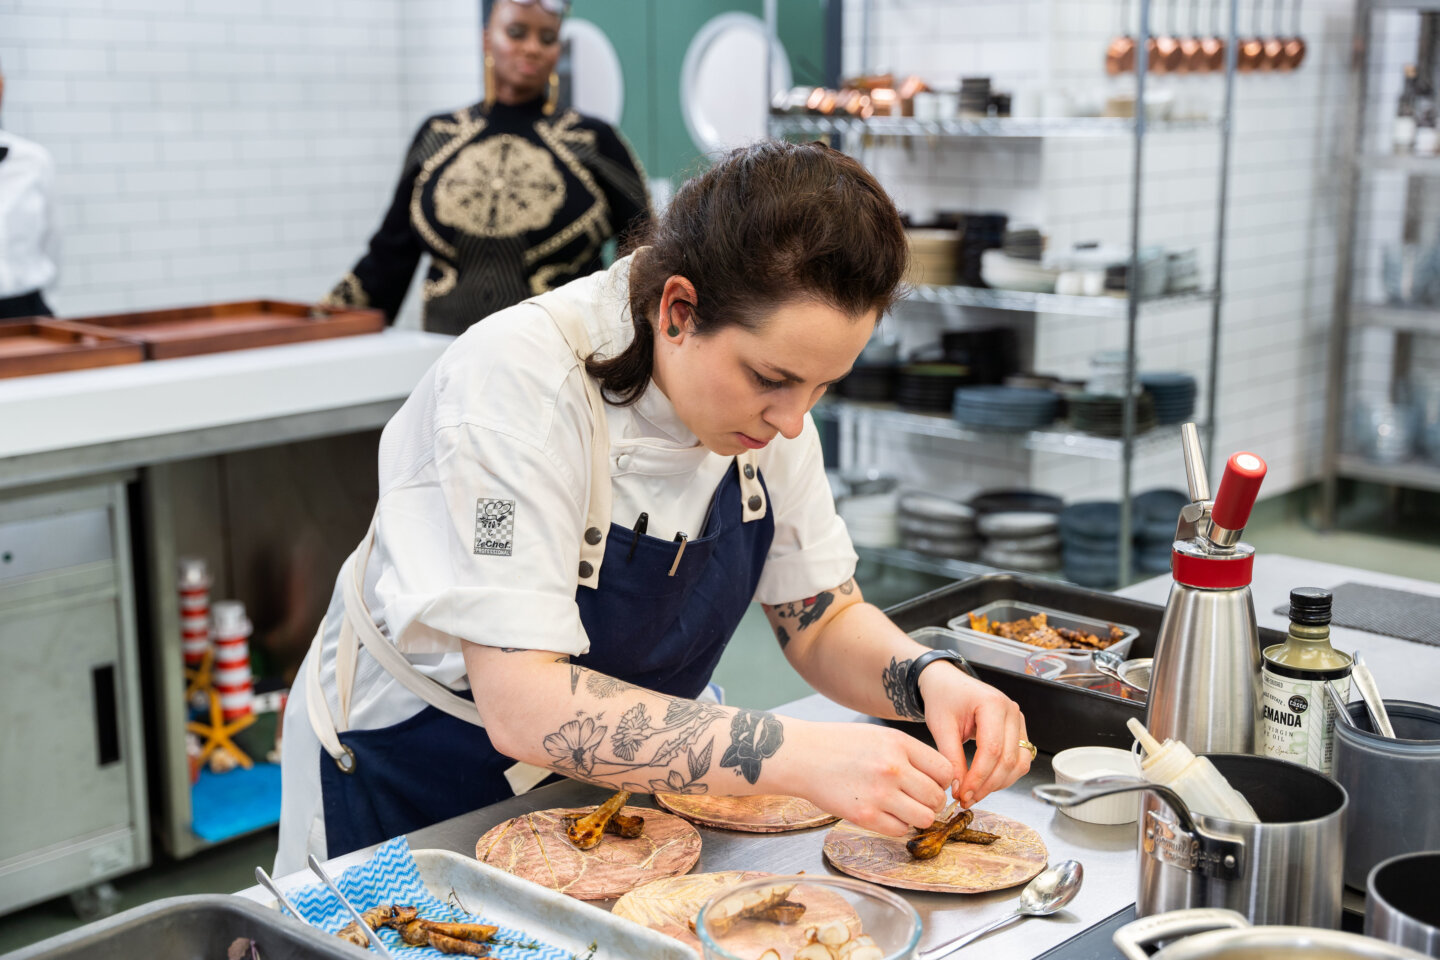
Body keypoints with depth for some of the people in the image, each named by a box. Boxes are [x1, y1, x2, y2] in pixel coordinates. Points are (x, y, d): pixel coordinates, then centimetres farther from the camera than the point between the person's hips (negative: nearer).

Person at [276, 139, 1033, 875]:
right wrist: (798, 755, -40)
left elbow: (824, 621, 1)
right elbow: (523, 707, -34)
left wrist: (929, 679, -20)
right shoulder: (522, 377, -28)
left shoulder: (763, 359, -9)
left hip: (608, 782, 4)